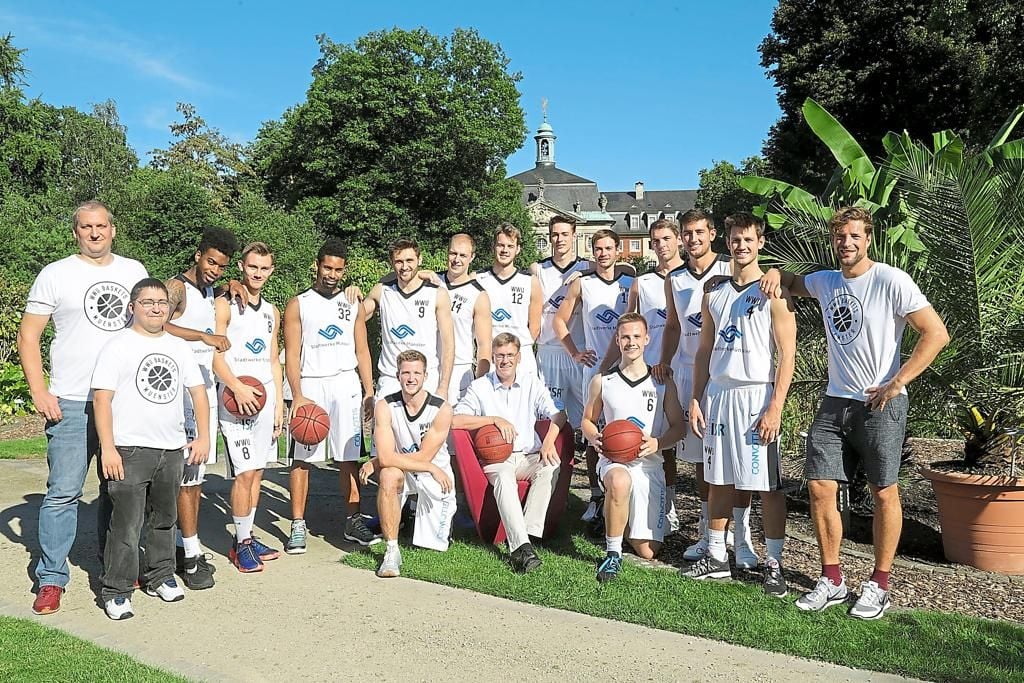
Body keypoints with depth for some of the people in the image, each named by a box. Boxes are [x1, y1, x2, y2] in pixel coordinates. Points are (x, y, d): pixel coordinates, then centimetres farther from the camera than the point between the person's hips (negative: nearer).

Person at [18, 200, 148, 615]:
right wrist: (39, 392, -8)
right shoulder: (55, 274, 1)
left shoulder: (134, 271, 10)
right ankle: (51, 579, 9)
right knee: (63, 491, -3)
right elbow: (28, 335, 1)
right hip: (72, 405, -3)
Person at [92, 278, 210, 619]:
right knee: (126, 524, -4)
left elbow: (198, 390, 14)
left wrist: (203, 436, 6)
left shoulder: (179, 347, 11)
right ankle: (116, 591, 7)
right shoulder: (118, 346, -4)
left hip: (172, 450, 5)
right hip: (130, 450, -5)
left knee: (164, 518, 16)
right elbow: (102, 398, -9)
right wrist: (108, 448, -14)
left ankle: (159, 576, 31)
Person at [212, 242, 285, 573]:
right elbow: (215, 355, -9)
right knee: (244, 473, -8)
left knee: (257, 473, 9)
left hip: (266, 397, 6)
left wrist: (278, 403, 12)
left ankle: (248, 537, 18)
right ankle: (241, 544, 3)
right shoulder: (226, 304, -3)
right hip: (238, 398, -6)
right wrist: (238, 388, -22)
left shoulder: (272, 312, 17)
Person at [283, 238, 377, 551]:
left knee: (349, 457, 5)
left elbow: (362, 351, 13)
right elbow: (291, 354, -2)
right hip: (310, 385, -2)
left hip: (346, 385, 2)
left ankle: (353, 521, 13)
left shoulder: (354, 305, 13)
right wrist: (298, 395, -13)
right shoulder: (298, 305, 4)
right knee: (302, 458, -1)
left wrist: (369, 391, 4)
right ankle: (298, 525, 6)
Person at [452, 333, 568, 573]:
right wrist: (495, 419, -11)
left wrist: (548, 442, -16)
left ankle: (528, 534, -34)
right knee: (504, 477, -37)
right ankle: (523, 547, -47)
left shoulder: (532, 383, 12)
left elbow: (557, 415, 3)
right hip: (496, 458, -2)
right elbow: (456, 420, -4)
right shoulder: (479, 387, 7)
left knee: (551, 466, -32)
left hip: (529, 456, 2)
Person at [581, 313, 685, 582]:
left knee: (647, 552, -2)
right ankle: (613, 553, -21)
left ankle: (622, 520, 34)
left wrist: (657, 443, -13)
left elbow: (679, 426, 8)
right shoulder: (601, 381, 6)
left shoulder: (662, 383, 6)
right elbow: (588, 421, 15)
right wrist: (595, 438, -8)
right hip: (613, 460, -1)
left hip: (649, 464, 1)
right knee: (619, 481, -42)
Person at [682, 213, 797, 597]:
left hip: (756, 396, -5)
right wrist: (696, 400, 8)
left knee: (768, 485, 0)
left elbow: (787, 355, -8)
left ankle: (774, 564, 10)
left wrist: (775, 407, -15)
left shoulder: (773, 293, -3)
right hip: (717, 394, 5)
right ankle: (716, 557, 21)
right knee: (719, 480, 10)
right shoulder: (714, 293, 12)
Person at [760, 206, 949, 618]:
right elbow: (793, 282, 31)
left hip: (882, 404, -5)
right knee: (820, 488, 1)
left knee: (884, 492, 4)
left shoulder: (891, 281, -10)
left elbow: (936, 334, -12)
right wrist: (775, 273, 6)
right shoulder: (825, 282, 8)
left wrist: (895, 384, -15)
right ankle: (832, 581, 14)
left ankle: (879, 585, 17)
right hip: (835, 402, 6)